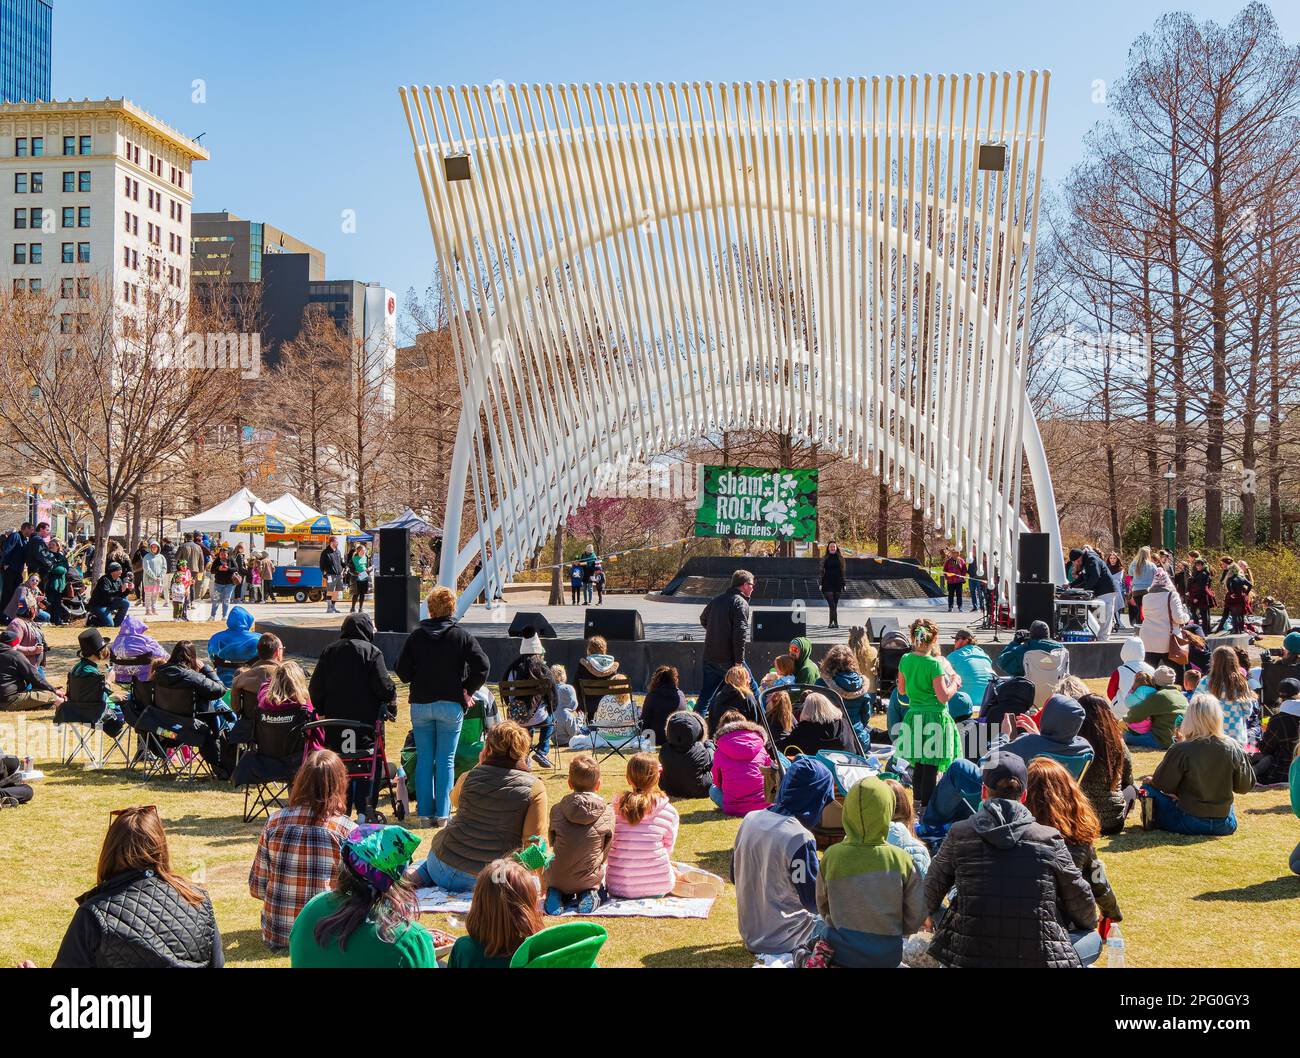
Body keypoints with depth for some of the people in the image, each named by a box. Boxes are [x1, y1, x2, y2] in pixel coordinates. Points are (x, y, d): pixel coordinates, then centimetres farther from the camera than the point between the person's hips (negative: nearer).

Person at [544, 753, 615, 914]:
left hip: (557, 878, 1)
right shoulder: (607, 813, -11)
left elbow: (552, 842, 6)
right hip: (589, 880, -1)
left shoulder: (557, 810, -8)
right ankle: (590, 895, 4)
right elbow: (606, 852, 0)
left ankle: (556, 895, 5)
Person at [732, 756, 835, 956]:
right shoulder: (800, 838, -25)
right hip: (782, 940, -7)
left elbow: (735, 877, 7)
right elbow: (814, 900, -18)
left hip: (749, 932, 7)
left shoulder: (750, 819, -4)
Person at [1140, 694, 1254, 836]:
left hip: (1189, 823, -3)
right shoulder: (1233, 748, -9)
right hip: (1225, 826, 3)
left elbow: (1162, 785, -8)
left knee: (1148, 787, 15)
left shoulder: (1181, 750, -19)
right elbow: (1246, 786, 2)